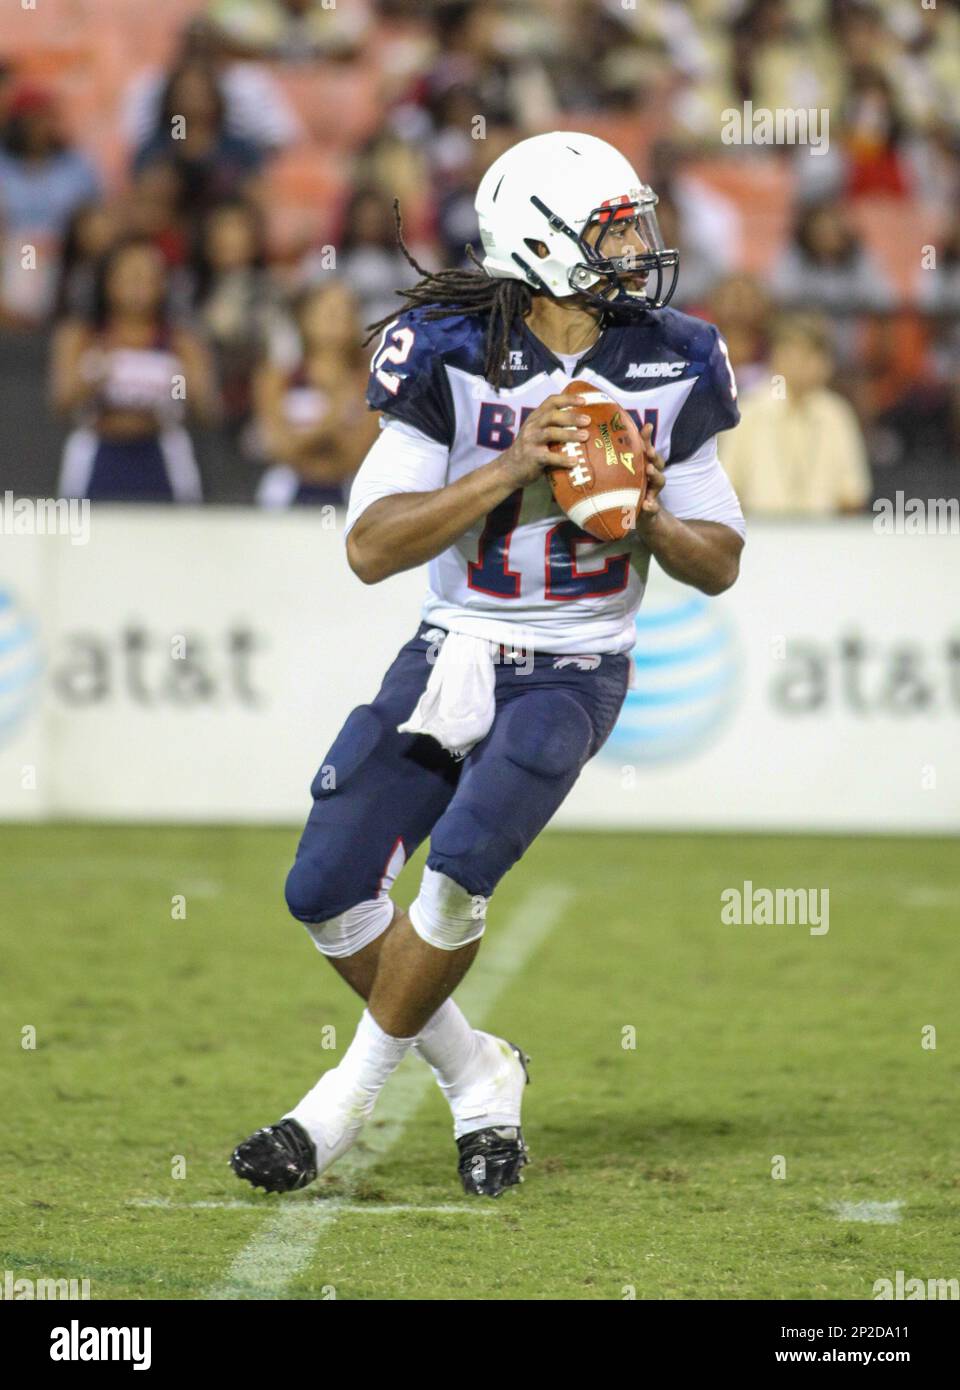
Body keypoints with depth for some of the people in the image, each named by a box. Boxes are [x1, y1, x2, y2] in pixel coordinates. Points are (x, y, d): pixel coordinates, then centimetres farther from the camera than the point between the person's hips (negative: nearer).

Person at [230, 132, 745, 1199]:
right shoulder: (452, 358, -11)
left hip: (572, 673, -1)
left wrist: (650, 519, -15)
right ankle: (477, 1081, 15)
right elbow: (371, 548, -15)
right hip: (452, 656, 1)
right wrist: (510, 471, -24)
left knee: (461, 864, -23)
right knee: (329, 891, -6)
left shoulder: (669, 370, -3)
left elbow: (719, 564, 6)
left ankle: (346, 1099, -5)